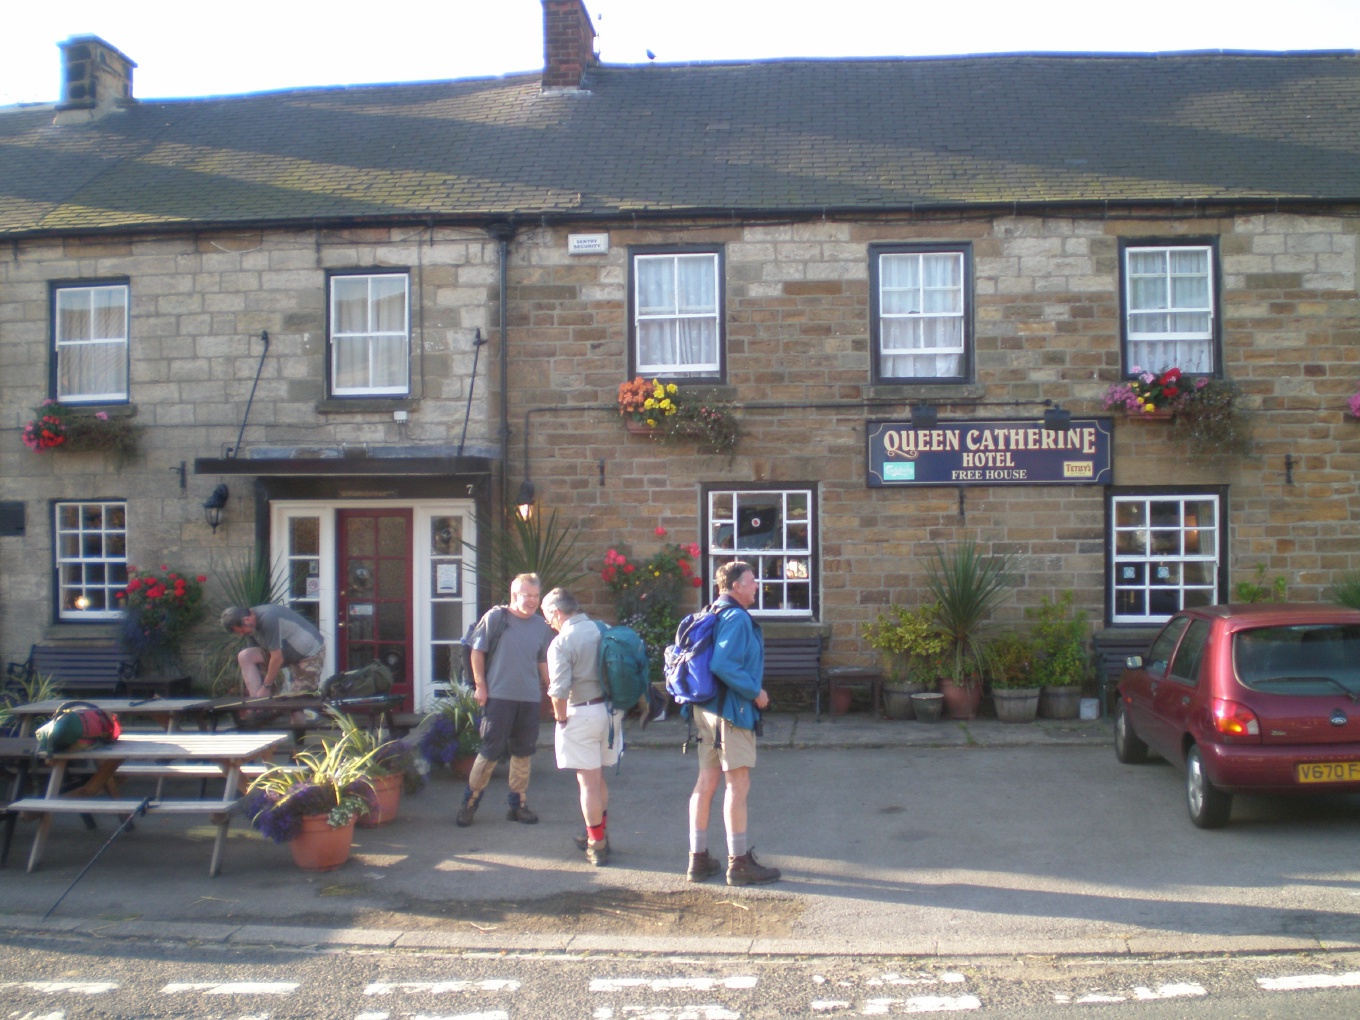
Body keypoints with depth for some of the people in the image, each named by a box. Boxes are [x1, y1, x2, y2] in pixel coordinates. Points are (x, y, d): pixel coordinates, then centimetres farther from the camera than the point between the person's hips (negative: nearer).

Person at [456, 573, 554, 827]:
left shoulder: (542, 626, 7)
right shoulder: (495, 618, -5)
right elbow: (477, 651, -1)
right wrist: (480, 685, -5)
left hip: (530, 698, 4)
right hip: (499, 696, -4)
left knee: (523, 752, 10)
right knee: (490, 751, -1)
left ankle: (518, 804, 22)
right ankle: (470, 801, 13)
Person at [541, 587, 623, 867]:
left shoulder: (561, 642, -13)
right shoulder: (602, 630, 5)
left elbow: (558, 690, -19)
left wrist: (561, 719, -4)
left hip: (582, 714, -7)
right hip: (611, 709, 7)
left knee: (588, 782, 2)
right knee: (598, 777, 20)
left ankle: (597, 846, 8)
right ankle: (598, 836, 31)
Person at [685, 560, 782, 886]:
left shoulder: (713, 615, 14)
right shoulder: (737, 618, -16)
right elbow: (724, 665, -26)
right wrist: (755, 692, -17)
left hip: (706, 709, 10)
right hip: (731, 711, -10)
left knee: (706, 781, 12)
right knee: (738, 785, -2)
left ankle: (699, 859, 18)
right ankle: (739, 863, 5)